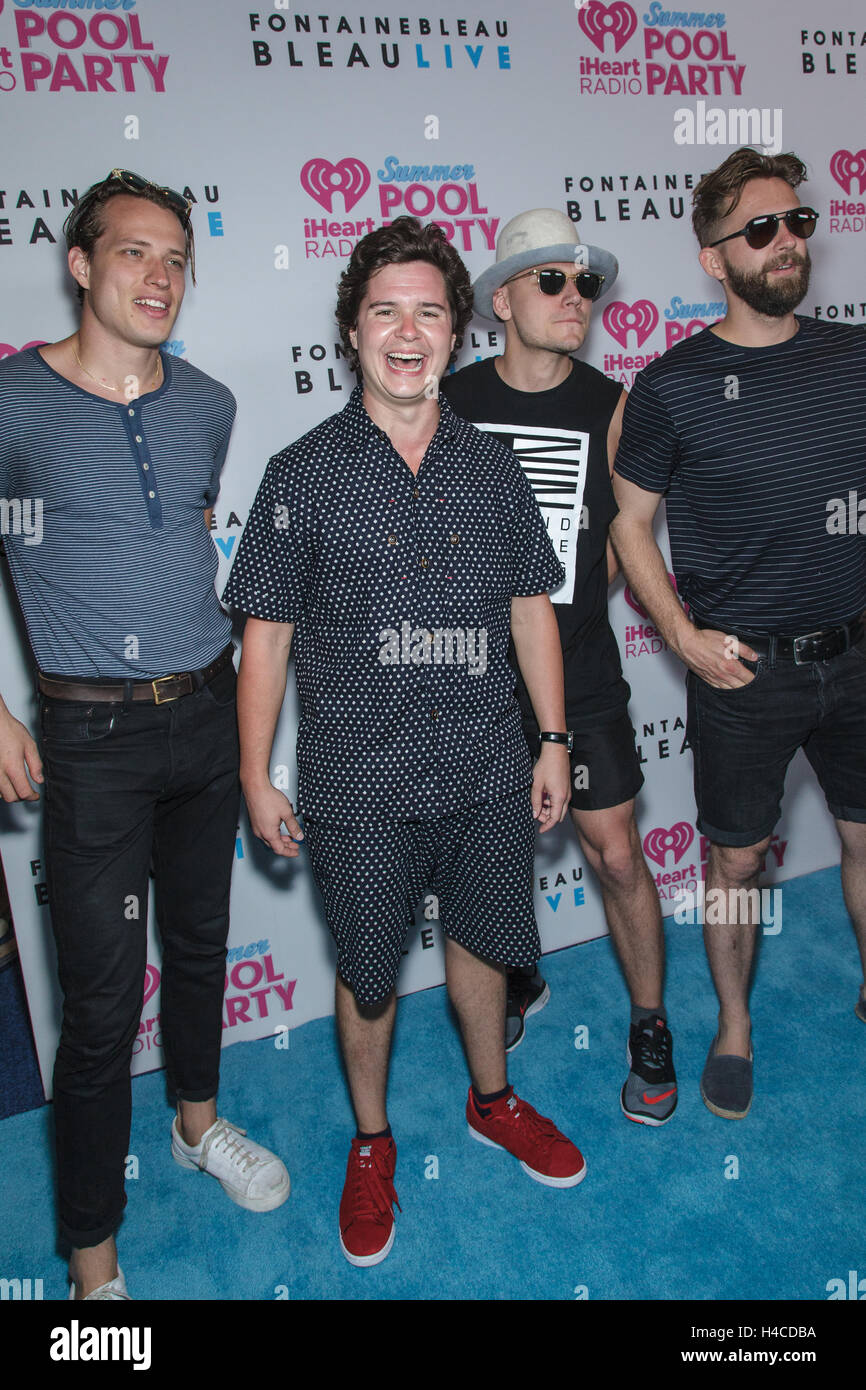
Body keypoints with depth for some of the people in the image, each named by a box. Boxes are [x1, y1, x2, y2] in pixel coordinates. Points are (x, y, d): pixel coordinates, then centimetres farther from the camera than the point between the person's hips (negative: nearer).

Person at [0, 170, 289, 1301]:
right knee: (101, 1003, 0)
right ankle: (92, 1257, 20)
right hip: (93, 737, -4)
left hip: (209, 712, 5)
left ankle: (199, 1122, 46)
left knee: (200, 939, 20)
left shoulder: (208, 404, 5)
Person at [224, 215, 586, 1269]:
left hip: (488, 775, 3)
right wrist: (256, 776, -5)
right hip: (361, 786, -2)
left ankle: (493, 1102, 47)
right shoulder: (303, 475, -6)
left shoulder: (492, 469, 3)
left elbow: (532, 608, 9)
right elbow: (266, 632, -4)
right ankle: (371, 1145, 38)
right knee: (367, 973, 13)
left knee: (479, 940, 21)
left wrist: (554, 740, 7)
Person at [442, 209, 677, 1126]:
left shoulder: (611, 408, -3)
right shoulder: (448, 401, -2)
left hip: (578, 671, -1)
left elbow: (623, 537, 7)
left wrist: (560, 608, -1)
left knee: (616, 854, 2)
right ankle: (518, 981, 42)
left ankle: (650, 1028, 25)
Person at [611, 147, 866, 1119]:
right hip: (743, 668, -3)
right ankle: (733, 1028, 33)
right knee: (736, 860, 10)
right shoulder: (672, 385, -7)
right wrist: (685, 637, -11)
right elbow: (629, 523, -1)